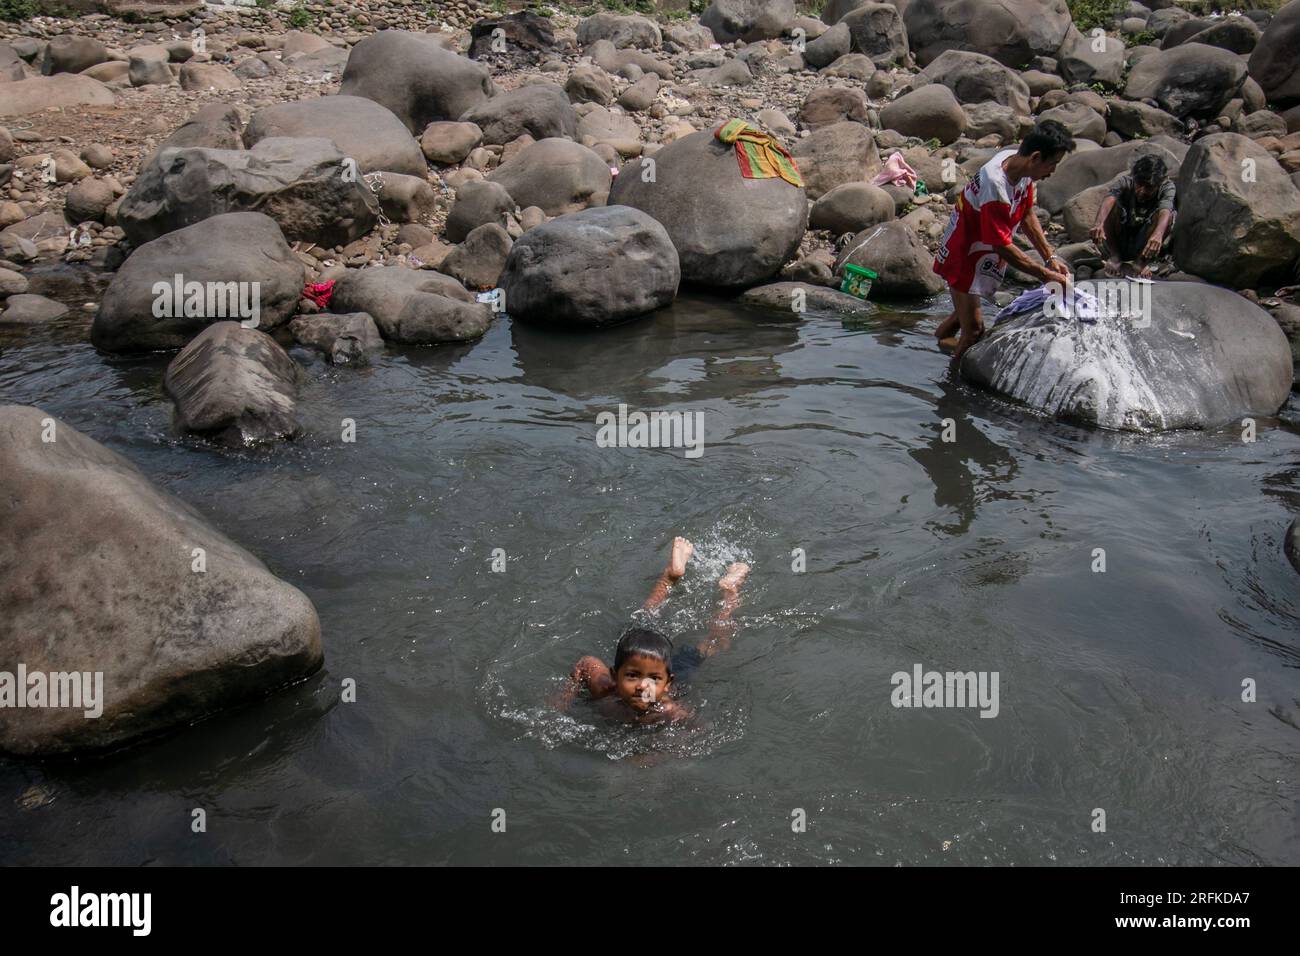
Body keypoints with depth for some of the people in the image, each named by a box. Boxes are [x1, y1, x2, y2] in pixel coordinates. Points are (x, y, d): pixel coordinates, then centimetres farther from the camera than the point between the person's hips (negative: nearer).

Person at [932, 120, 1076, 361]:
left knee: (967, 312, 24)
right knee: (974, 330, -6)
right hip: (964, 257, -9)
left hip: (984, 256, 9)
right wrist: (1044, 274, -24)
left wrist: (1050, 257, 0)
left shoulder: (1018, 164, -9)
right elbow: (1003, 246, -30)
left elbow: (1027, 214, 5)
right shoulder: (996, 186, -35)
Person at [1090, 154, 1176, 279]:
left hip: (1145, 244, 1)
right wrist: (1099, 223, -60)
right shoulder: (1125, 182, -16)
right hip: (1116, 243, 0)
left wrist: (1158, 234, -59)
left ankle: (1141, 260, -19)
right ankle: (1115, 256, -21)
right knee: (1113, 207, -26)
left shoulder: (1167, 187, -15)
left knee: (1169, 215, -25)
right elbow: (1109, 199, -38)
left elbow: (1165, 210, -37)